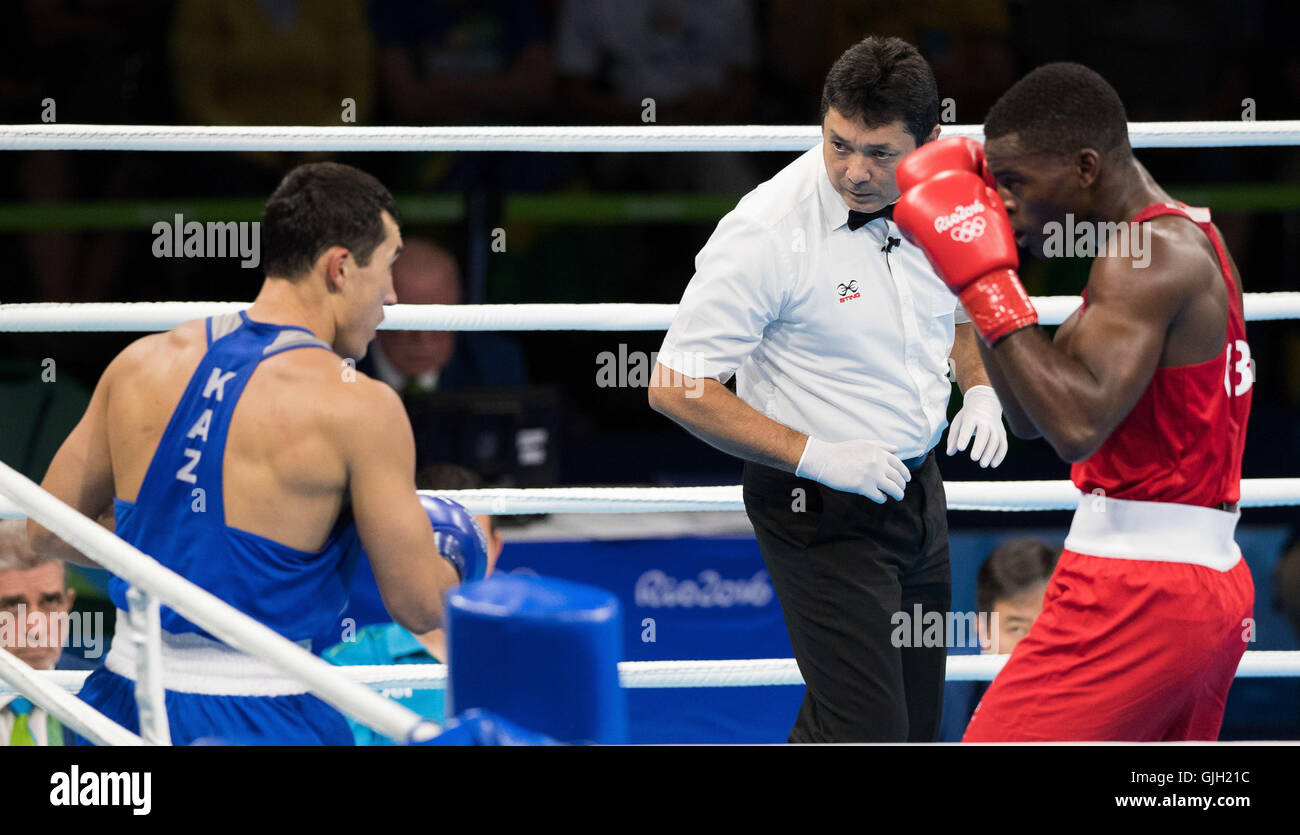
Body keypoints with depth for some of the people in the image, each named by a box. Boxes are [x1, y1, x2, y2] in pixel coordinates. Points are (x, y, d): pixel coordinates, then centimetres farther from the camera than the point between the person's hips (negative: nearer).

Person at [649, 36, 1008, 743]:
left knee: (916, 724, 13)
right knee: (869, 734, -13)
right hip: (818, 510, -7)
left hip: (917, 492, 7)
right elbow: (676, 387, -21)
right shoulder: (767, 232, -22)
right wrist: (816, 456, -24)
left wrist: (979, 390, 1)